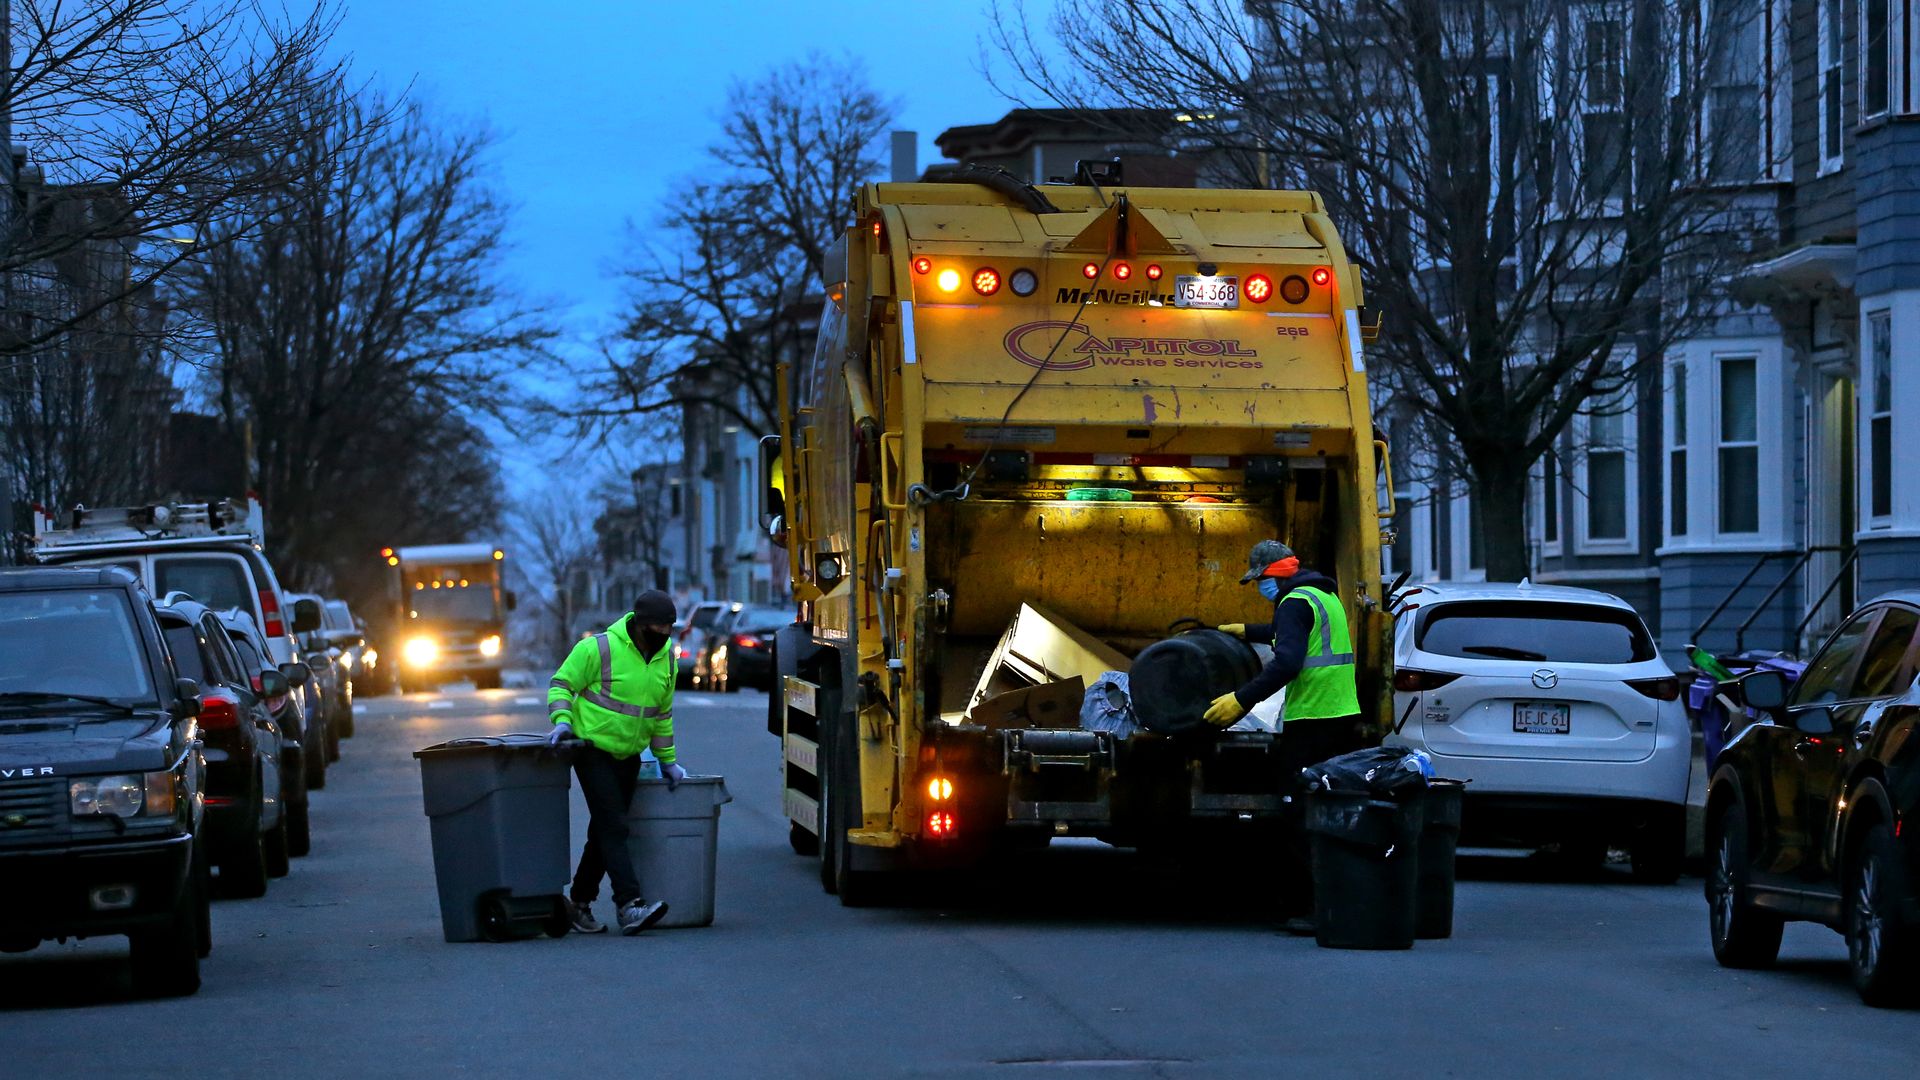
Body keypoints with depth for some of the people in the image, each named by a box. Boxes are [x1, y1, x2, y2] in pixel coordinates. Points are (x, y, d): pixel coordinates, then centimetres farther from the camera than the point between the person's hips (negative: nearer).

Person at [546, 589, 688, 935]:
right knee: (613, 827, -15)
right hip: (593, 749, -7)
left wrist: (667, 760, 17)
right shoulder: (598, 648, -15)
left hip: (628, 757, 7)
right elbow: (561, 684, -7)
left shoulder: (666, 657, 5)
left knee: (605, 831, 11)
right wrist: (562, 721, -24)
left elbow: (662, 712, 16)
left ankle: (580, 901, 22)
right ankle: (629, 906, -23)